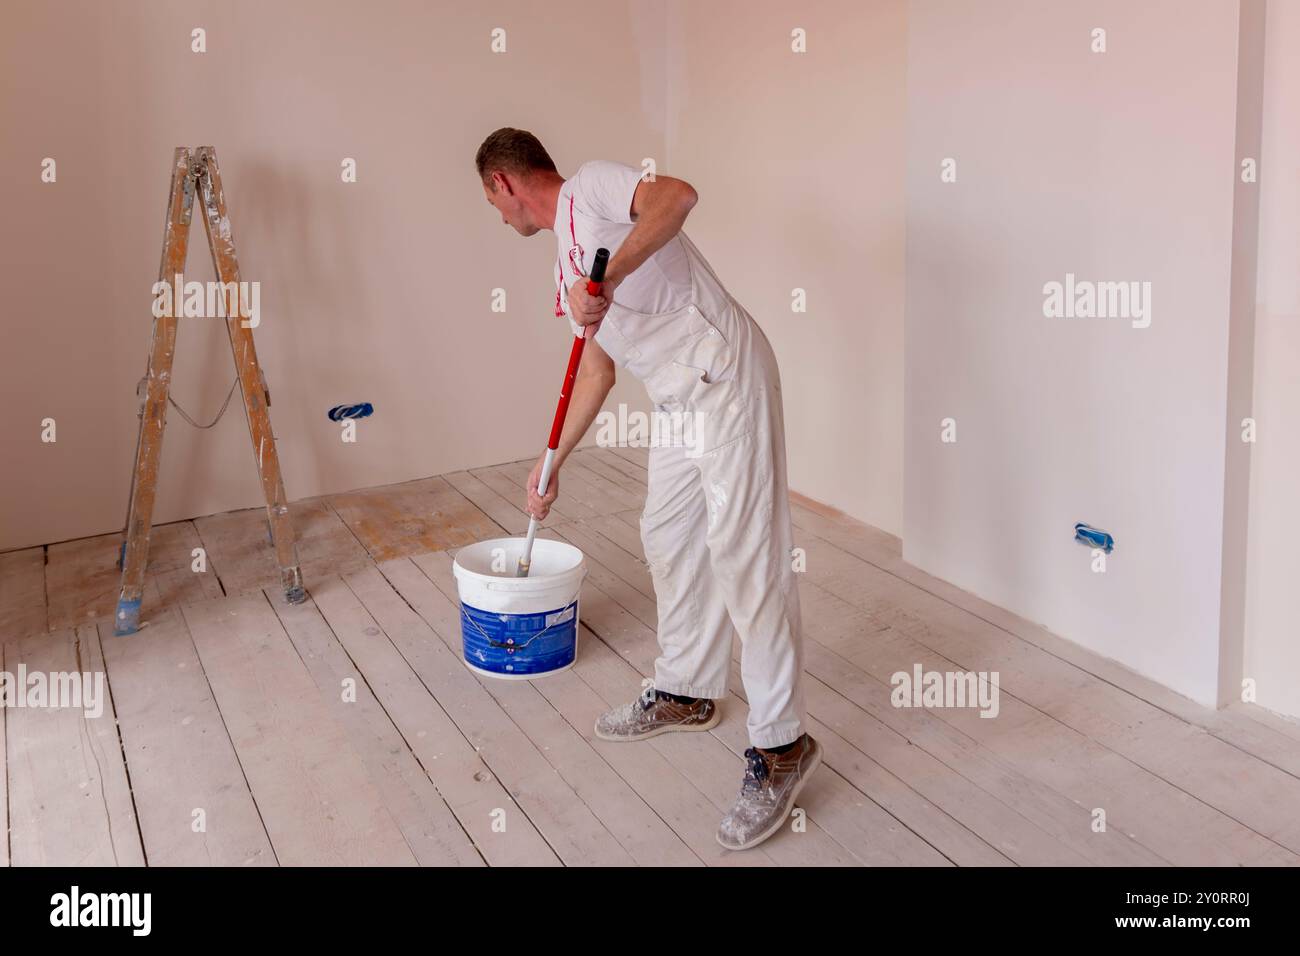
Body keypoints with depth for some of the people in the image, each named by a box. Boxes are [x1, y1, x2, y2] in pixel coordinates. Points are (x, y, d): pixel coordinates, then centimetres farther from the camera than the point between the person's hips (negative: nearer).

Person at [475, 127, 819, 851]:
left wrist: (610, 276, -29)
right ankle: (687, 692, 36)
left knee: (745, 558, -9)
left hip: (726, 378, -10)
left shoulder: (591, 186, -3)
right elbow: (598, 366, 26)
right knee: (670, 541, 18)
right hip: (681, 404, 10)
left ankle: (782, 745, -1)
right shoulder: (568, 260, 23)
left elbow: (678, 195, -23)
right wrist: (551, 462, 28)